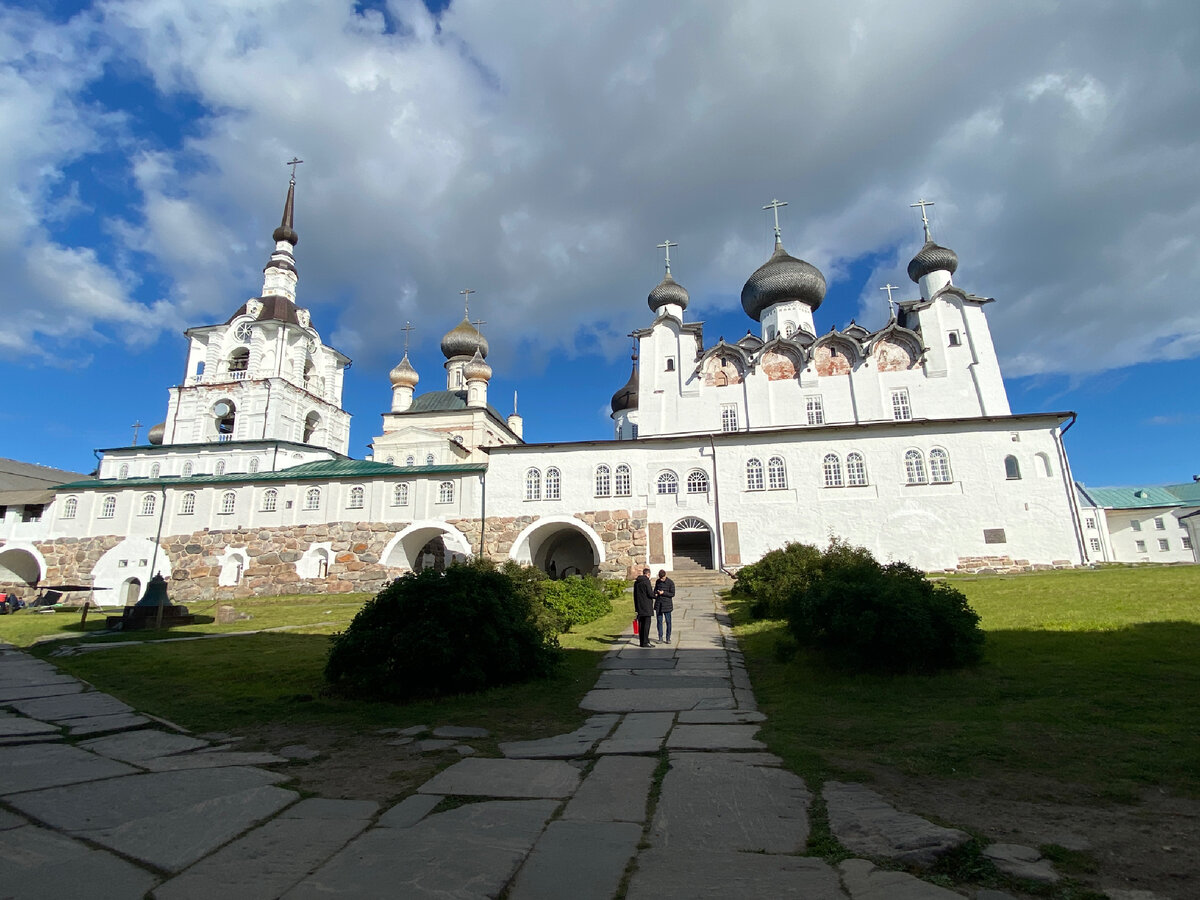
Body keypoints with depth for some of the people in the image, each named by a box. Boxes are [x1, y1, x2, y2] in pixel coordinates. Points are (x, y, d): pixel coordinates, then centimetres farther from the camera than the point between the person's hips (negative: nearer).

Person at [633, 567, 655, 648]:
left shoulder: (636, 582, 12)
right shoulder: (646, 581, -12)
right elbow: (650, 593, -16)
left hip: (639, 607, 7)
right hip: (646, 606, -7)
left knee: (641, 624, 11)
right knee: (646, 624, -4)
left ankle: (642, 641, 15)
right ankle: (645, 642, -5)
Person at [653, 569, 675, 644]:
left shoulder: (670, 583, -7)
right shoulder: (657, 581, 6)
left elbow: (672, 594, -8)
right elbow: (655, 590, 18)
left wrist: (663, 593, -19)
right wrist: (655, 594, -5)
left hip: (667, 605, -4)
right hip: (658, 604, 4)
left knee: (668, 621, 1)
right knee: (659, 621, 6)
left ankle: (668, 638, 12)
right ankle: (660, 637, 14)